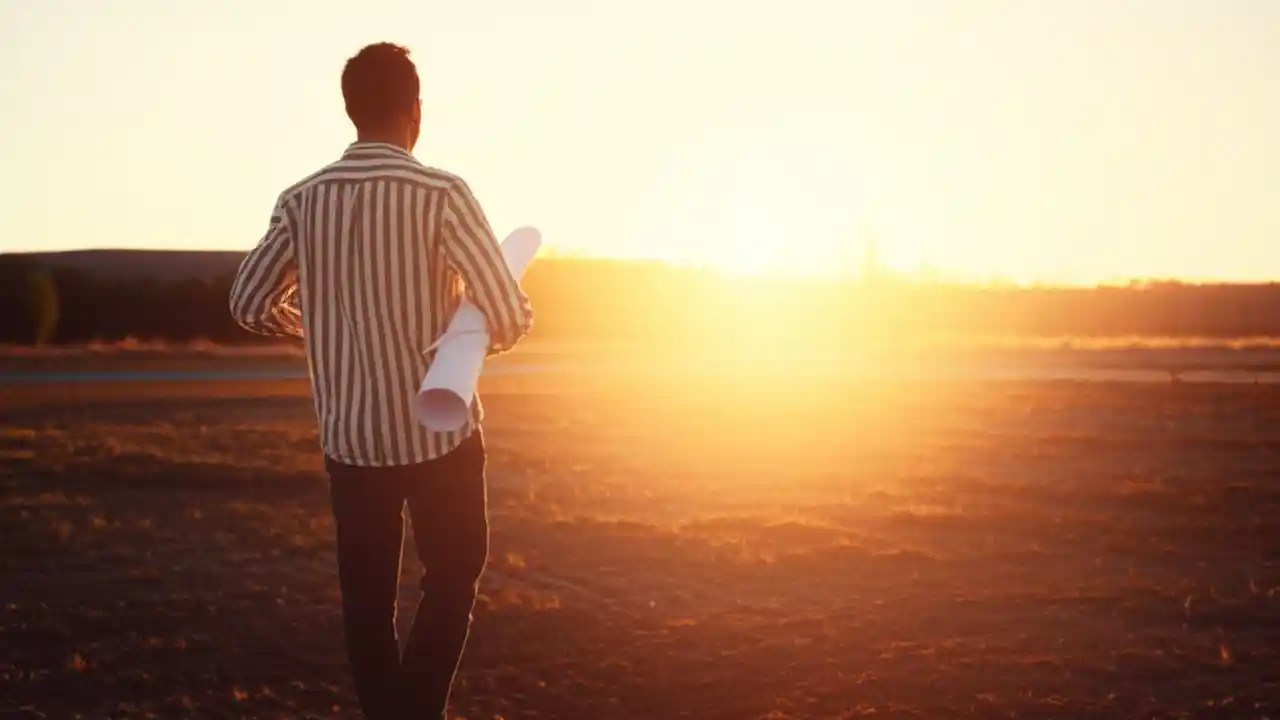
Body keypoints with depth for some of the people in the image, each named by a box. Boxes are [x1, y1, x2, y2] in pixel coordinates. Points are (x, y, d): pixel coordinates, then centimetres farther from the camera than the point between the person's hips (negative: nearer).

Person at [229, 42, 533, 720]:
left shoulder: (301, 201, -3)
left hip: (348, 438, 3)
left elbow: (250, 303, 6)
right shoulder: (441, 194, -14)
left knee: (367, 596, 12)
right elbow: (509, 318, -17)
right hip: (440, 433, -3)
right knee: (452, 573, 17)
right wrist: (479, 329, 6)